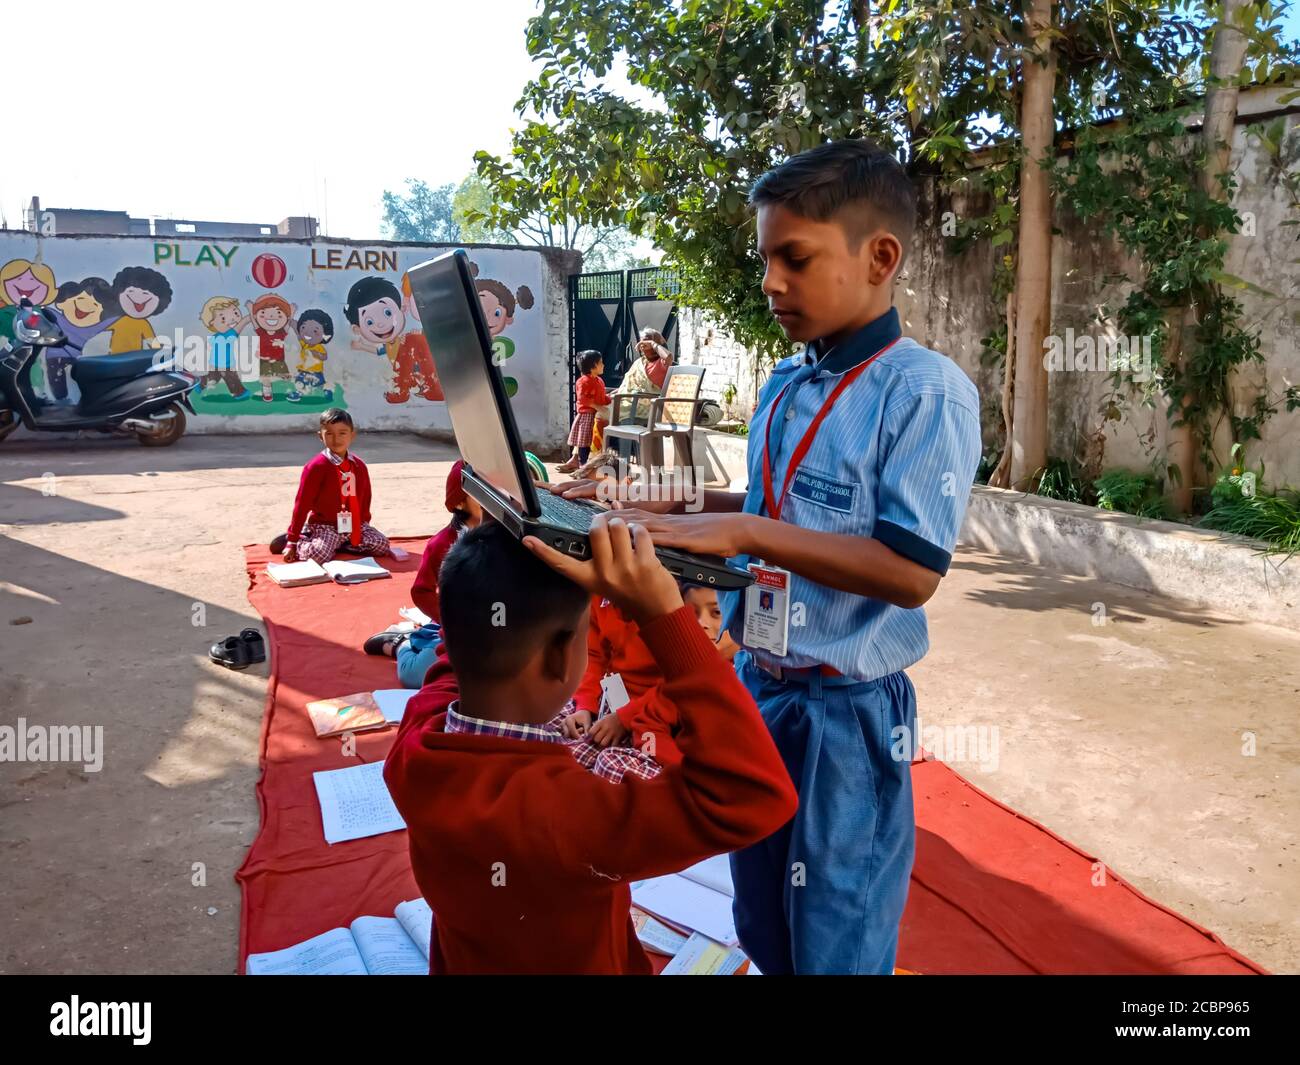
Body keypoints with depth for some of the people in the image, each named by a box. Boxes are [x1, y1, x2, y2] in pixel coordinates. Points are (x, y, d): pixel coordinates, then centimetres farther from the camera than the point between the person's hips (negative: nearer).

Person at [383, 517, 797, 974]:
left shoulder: (417, 738, -22)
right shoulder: (555, 812, -41)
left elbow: (474, 637, -2)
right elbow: (755, 796, -44)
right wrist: (664, 614, -43)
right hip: (580, 963, -5)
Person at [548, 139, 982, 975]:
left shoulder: (926, 391, -17)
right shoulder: (784, 386, 5)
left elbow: (911, 572, -23)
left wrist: (744, 532, -26)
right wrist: (664, 510, 5)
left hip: (848, 714, -7)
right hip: (756, 689, 7)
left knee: (834, 945, 14)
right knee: (763, 933, 23)